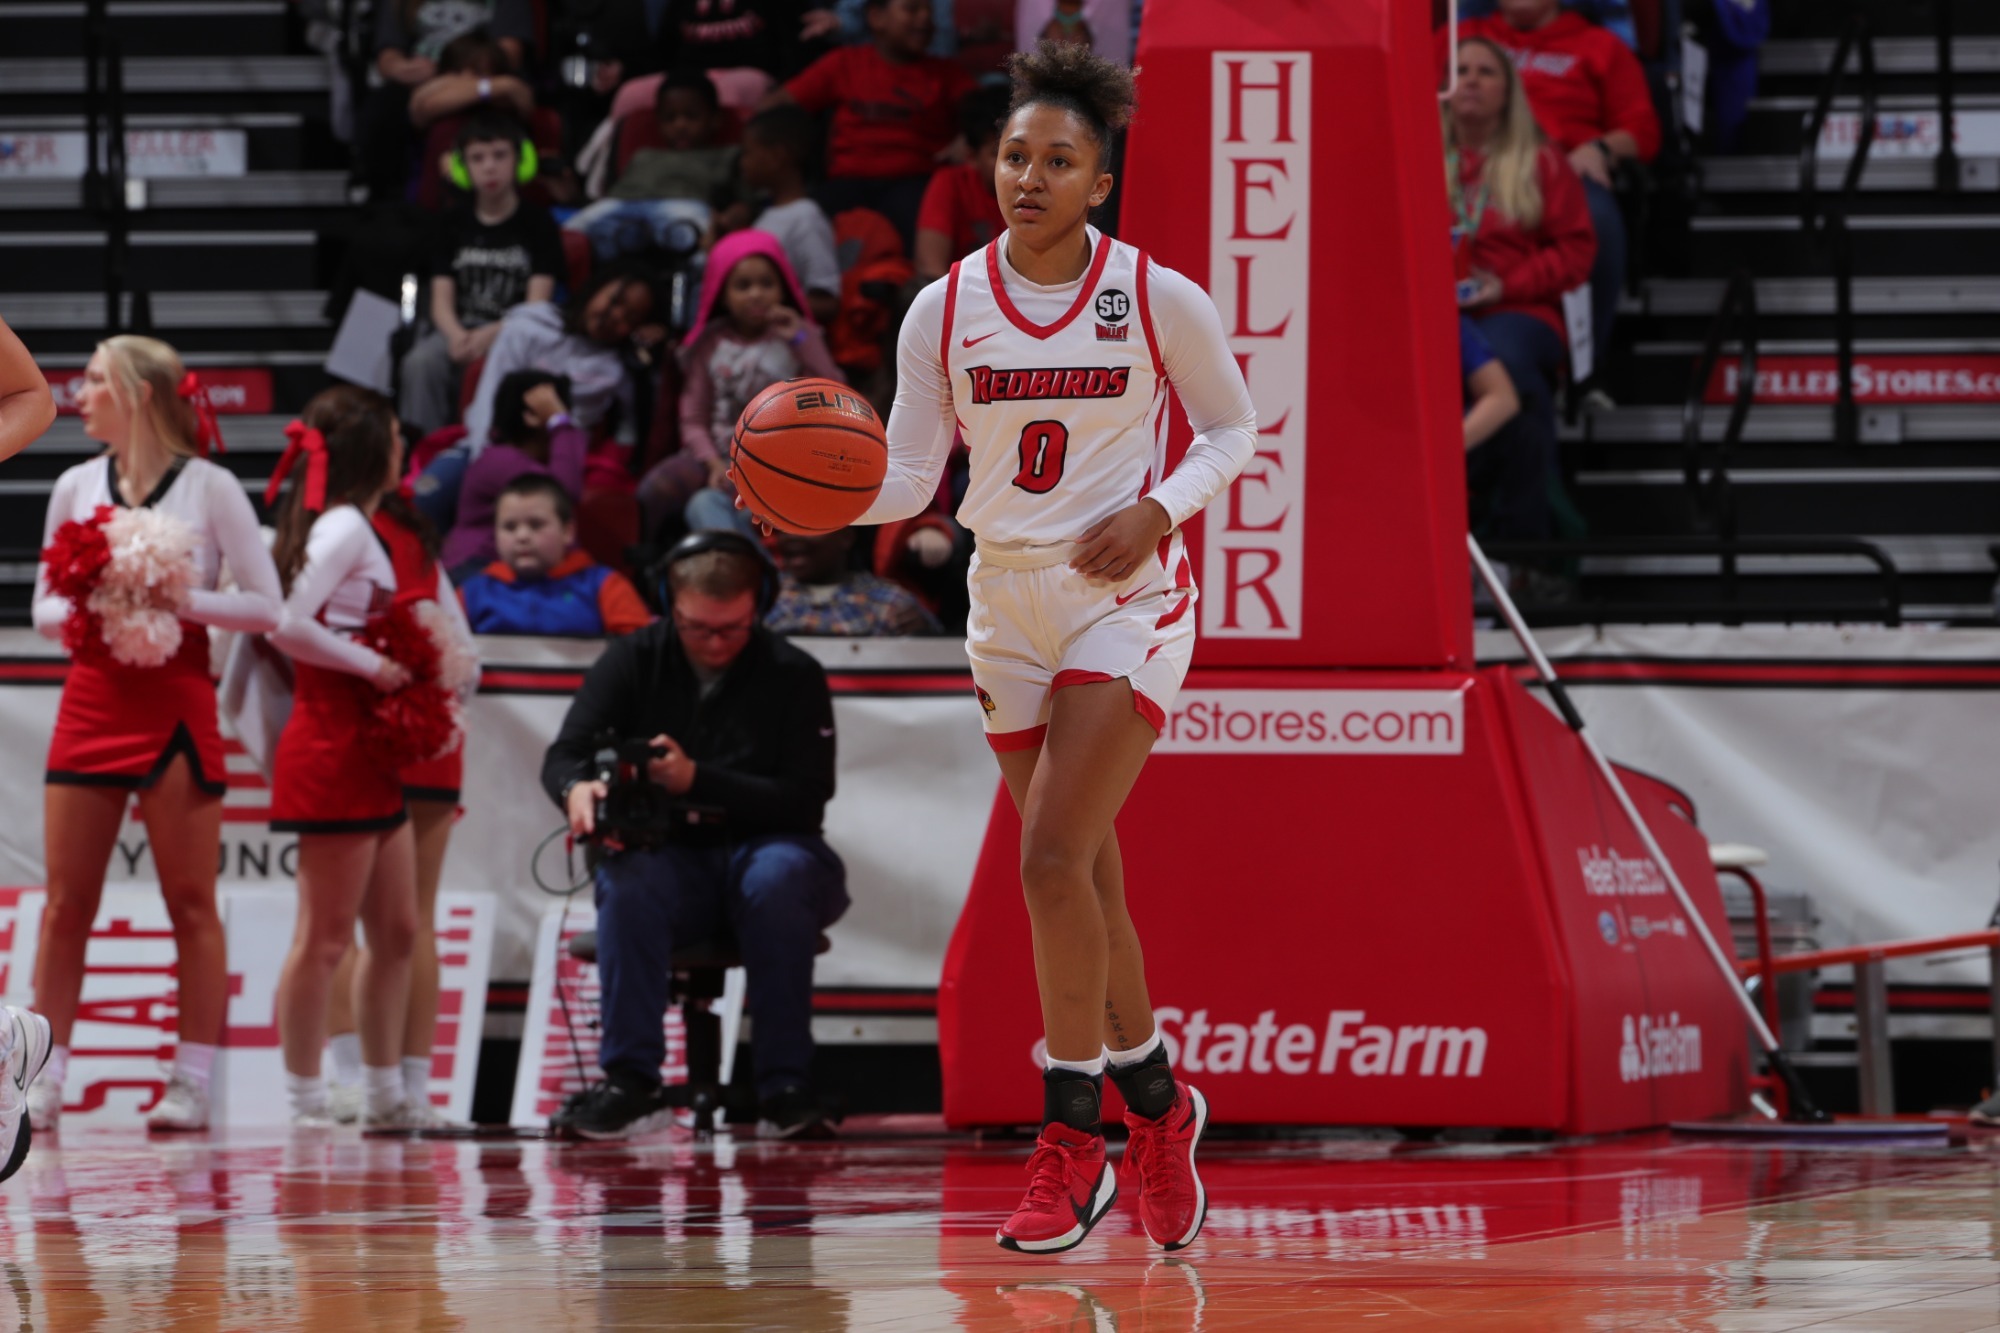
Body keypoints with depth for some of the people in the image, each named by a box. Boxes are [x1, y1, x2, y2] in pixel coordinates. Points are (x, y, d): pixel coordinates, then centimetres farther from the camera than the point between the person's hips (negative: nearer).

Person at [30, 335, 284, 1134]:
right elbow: (45, 607, 15)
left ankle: (192, 1083, 2)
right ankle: (44, 1080, 4)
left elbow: (264, 605, -4)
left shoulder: (209, 488, -2)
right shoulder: (75, 488, 10)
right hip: (92, 700, 4)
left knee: (191, 902, -1)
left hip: (176, 703, -4)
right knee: (66, 901, 1)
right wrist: (80, 613, -7)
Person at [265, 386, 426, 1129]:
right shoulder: (345, 528, -13)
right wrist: (374, 667, -17)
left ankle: (385, 1094, 18)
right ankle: (305, 1102, -2)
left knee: (396, 932, 13)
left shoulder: (353, 528, 16)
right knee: (325, 936, -6)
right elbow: (287, 625, -24)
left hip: (369, 756, 10)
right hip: (334, 751, -10)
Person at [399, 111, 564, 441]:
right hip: (460, 330, 3)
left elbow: (537, 305, -2)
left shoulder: (538, 224, 7)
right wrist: (456, 336, -16)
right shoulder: (454, 225, 16)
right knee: (421, 361, -30)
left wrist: (492, 335, -21)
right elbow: (441, 301, 8)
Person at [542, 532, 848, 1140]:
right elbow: (563, 755, -3)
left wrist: (698, 780, -24)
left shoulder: (794, 675, -1)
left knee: (779, 876, -37)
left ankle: (785, 1086, -33)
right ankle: (631, 1083, -33)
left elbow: (805, 797, -10)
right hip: (669, 857, 1)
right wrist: (577, 789, -30)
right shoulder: (633, 661, 5)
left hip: (762, 847, -1)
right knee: (626, 883, -34)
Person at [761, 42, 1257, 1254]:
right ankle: (1158, 1105, 31)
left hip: (1126, 597, -4)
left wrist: (1158, 510, -14)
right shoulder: (946, 311, -2)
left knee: (1052, 858, -17)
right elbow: (910, 477, 0)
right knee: (1087, 879, 11)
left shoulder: (1161, 300, -9)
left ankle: (1074, 1138, -8)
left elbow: (1232, 431, 3)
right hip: (1008, 602, 4)